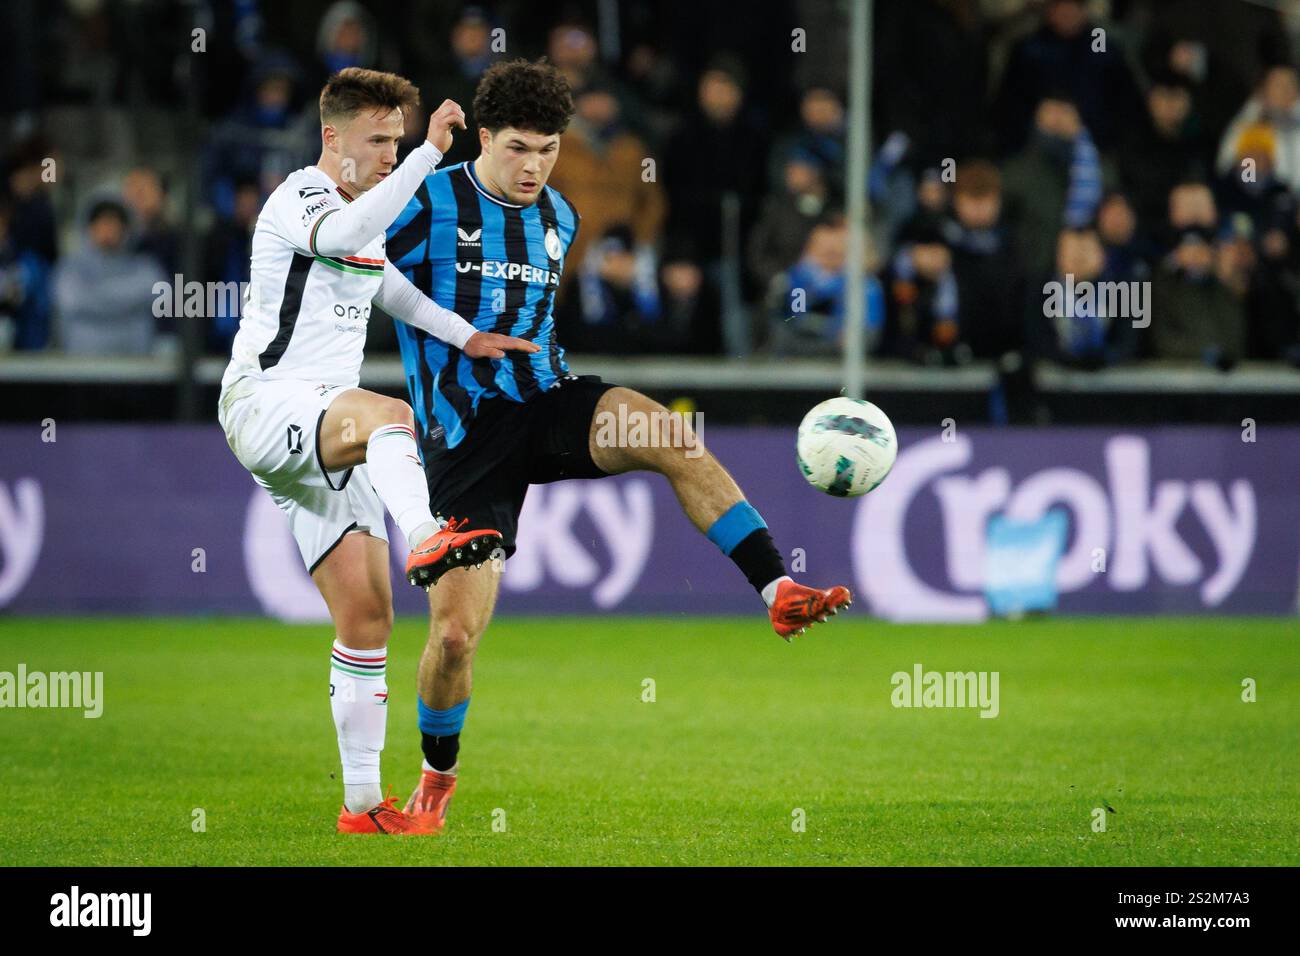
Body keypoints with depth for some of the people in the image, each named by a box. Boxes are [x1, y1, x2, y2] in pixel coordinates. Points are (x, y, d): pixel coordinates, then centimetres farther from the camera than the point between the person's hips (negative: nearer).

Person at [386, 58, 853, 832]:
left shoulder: (560, 218, 13)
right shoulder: (432, 207, -6)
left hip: (548, 403, 4)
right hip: (465, 433, -4)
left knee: (670, 436, -29)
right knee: (456, 630, -8)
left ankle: (781, 594, -33)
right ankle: (438, 775, 19)